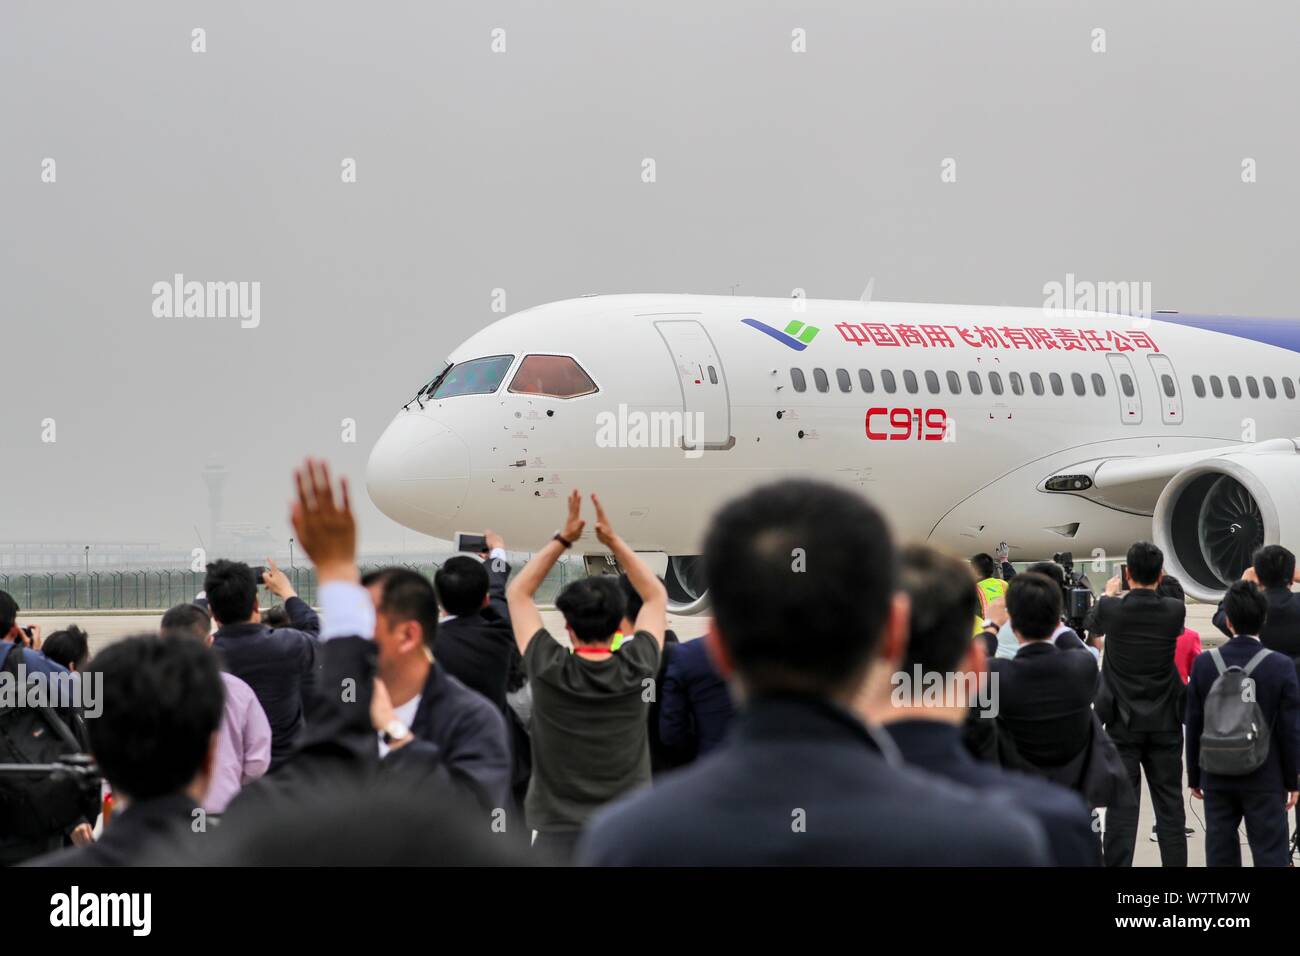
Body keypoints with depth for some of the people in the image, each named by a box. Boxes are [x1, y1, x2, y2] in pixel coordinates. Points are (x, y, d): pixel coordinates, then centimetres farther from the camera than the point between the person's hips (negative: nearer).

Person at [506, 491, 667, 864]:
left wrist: (563, 539, 7)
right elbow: (657, 596, 13)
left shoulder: (549, 672, -8)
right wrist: (613, 540, 10)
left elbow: (517, 593, 7)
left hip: (559, 832, -1)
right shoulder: (636, 670, -5)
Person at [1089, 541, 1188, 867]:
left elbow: (1094, 624, 12)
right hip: (1165, 723, 1)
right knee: (1170, 806, 7)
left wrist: (1109, 593, 31)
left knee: (1122, 807, 0)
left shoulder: (1112, 609, -12)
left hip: (1122, 721, -1)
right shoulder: (1174, 612, -8)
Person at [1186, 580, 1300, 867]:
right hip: (1265, 779, -2)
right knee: (1271, 854, -1)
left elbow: (1193, 725, 2)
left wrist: (1194, 776, 12)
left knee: (1221, 853, 8)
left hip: (1217, 778, 2)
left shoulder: (1204, 663, -3)